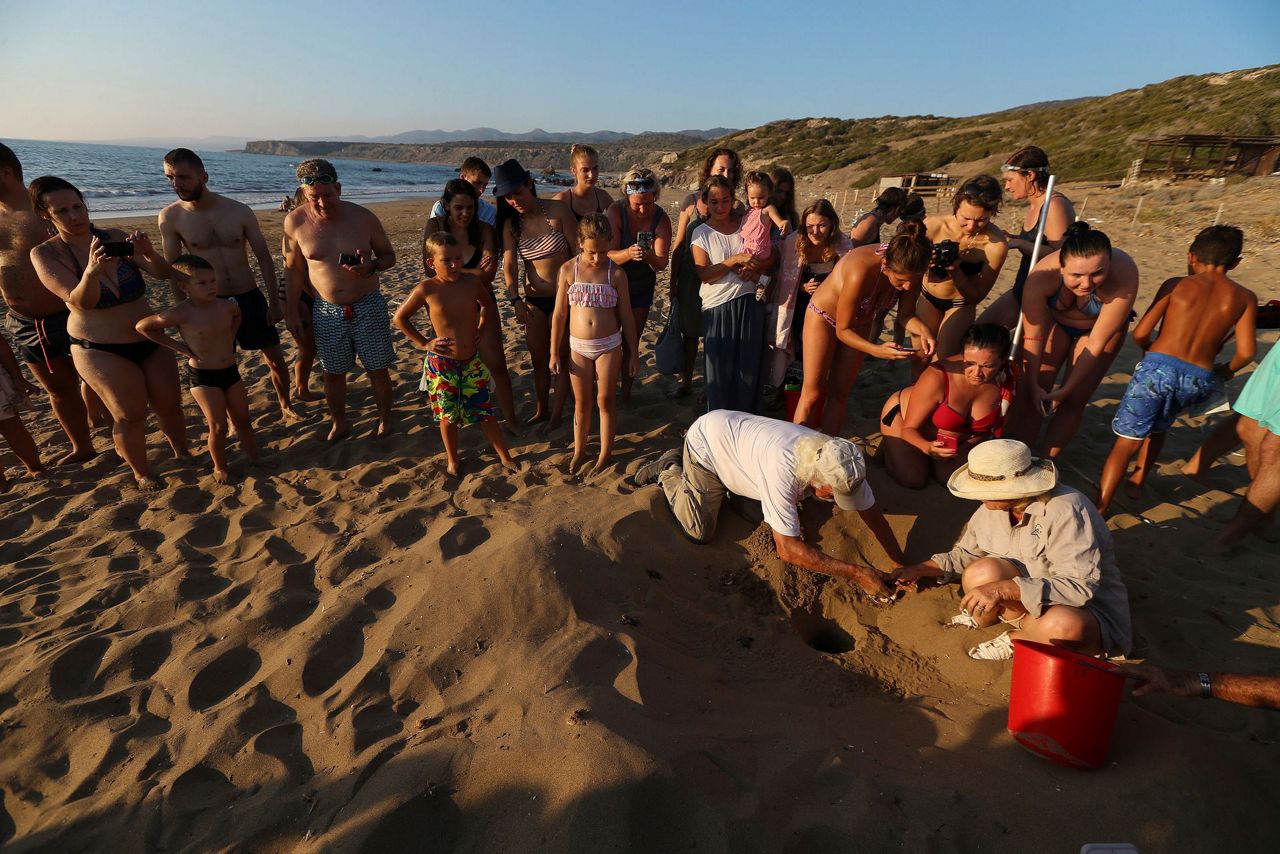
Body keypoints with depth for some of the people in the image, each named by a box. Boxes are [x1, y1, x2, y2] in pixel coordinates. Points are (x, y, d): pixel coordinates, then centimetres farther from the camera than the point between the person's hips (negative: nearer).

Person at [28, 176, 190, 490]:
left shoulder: (115, 237, -5)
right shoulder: (46, 254, -11)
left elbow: (163, 274, -13)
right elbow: (81, 302, -25)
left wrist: (150, 254, -36)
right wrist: (91, 271, -45)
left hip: (149, 339, 3)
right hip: (101, 352, -3)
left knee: (169, 405, 8)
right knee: (131, 414, -7)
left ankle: (182, 453, 31)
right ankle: (141, 473, 13)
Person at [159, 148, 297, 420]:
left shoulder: (239, 211, -6)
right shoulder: (170, 217, -7)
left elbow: (264, 257, -1)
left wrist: (274, 302, -3)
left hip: (250, 297, 1)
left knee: (275, 357, 9)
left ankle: (286, 405, 32)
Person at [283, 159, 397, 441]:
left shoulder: (363, 217, -8)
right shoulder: (295, 222, -5)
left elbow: (389, 256, 2)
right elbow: (295, 269, 4)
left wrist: (372, 266, -21)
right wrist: (292, 311, 5)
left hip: (368, 306, -1)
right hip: (327, 311, 1)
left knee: (378, 369, 6)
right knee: (333, 373, 10)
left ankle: (385, 420, 27)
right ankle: (339, 425, 29)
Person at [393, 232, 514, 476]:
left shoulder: (472, 281, -5)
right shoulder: (426, 290, -13)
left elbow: (486, 305, 17)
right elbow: (400, 318, 0)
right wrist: (423, 343, -4)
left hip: (472, 362, 2)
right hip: (441, 364, -2)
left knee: (484, 412, 9)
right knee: (448, 415, 12)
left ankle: (505, 456, 22)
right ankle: (453, 459, 32)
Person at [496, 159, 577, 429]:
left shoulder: (557, 210, -11)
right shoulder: (510, 224, -1)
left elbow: (577, 252, -9)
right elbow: (508, 265, -9)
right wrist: (515, 300, -24)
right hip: (533, 299, 4)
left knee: (562, 356, 8)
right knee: (538, 359, 14)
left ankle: (558, 412, 24)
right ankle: (541, 410, 32)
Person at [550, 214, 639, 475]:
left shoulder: (616, 273, -5)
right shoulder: (569, 270, -4)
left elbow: (626, 316, 1)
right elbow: (559, 314, 0)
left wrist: (633, 353, 3)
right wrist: (554, 353, 1)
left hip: (609, 346, -1)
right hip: (578, 347, 1)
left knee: (606, 400, 8)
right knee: (581, 402, 12)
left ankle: (605, 453, 22)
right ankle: (579, 451, 29)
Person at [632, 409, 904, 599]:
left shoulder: (841, 465, -23)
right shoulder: (785, 469, -44)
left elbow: (874, 515, -9)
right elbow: (787, 549, -41)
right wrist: (857, 573, -37)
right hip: (705, 442, -7)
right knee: (700, 533, -8)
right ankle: (669, 472, 16)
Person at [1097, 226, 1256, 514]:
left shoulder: (1176, 285, 6)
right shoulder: (1245, 298, 10)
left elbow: (1140, 333, 0)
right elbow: (1246, 352, 3)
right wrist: (1225, 371, 24)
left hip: (1157, 368, -3)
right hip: (1199, 380, 3)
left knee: (1127, 441, 0)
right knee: (1158, 425, 32)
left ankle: (1099, 507, -4)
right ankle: (1138, 480, 39)